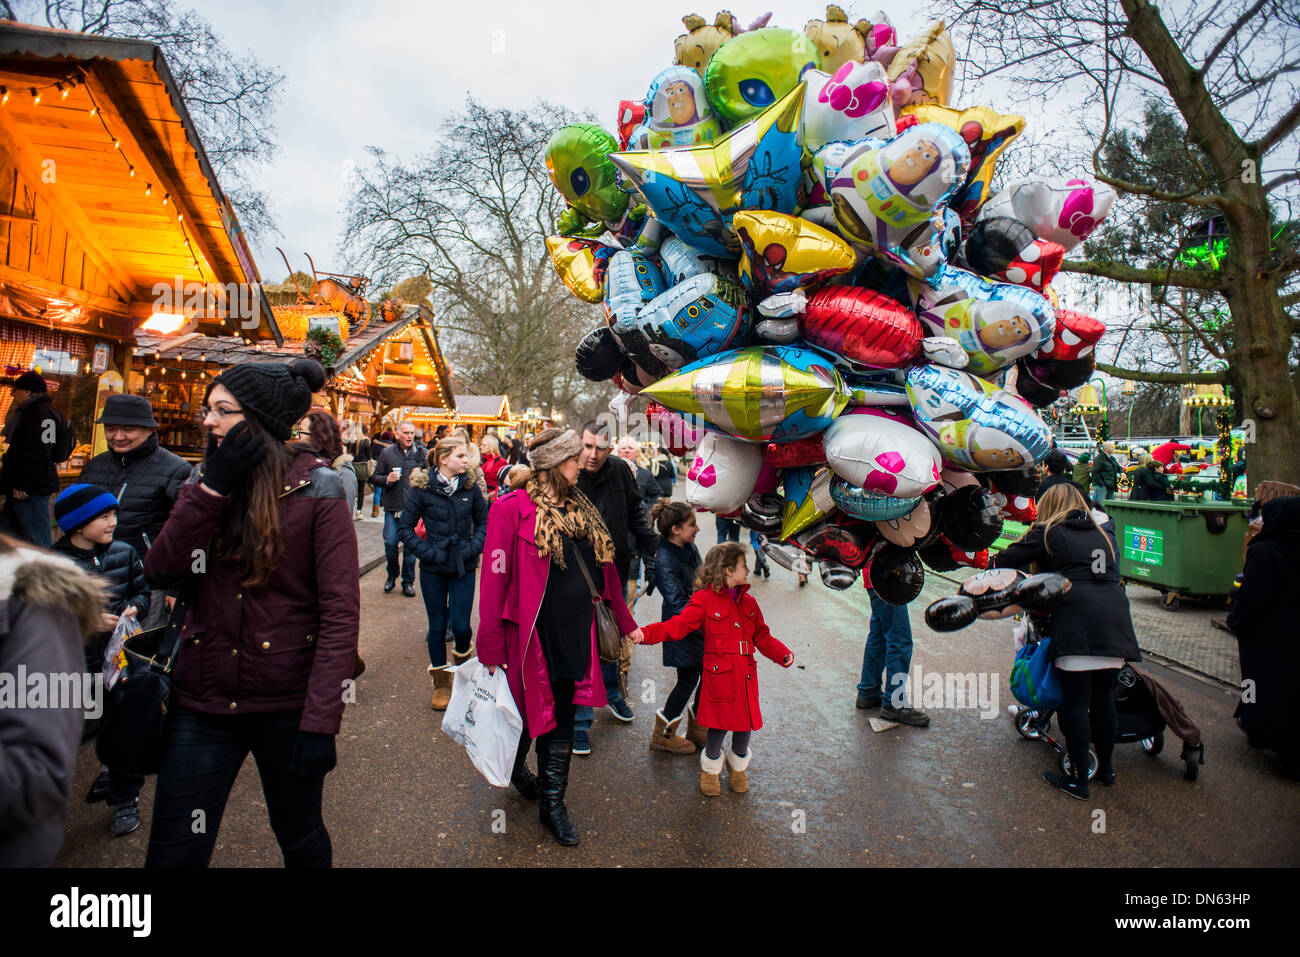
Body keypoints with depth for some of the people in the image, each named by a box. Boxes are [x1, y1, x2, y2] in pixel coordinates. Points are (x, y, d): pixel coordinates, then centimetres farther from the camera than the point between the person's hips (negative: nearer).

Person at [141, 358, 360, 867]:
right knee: (173, 853, 9)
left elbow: (340, 611, -15)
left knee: (299, 838, 16)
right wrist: (213, 486, -16)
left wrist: (320, 722, -20)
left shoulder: (316, 489, -11)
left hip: (286, 704, -4)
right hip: (203, 698, 4)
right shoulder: (207, 479, 6)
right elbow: (160, 568, -7)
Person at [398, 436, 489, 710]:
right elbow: (404, 527, -3)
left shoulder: (470, 487, -1)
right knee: (437, 626, 8)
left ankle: (463, 664, 31)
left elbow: (484, 521, 10)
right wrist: (427, 552, -12)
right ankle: (441, 683, 25)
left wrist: (474, 547, -5)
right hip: (434, 569, -1)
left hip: (464, 567, 1)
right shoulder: (422, 488, -7)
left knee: (461, 625, -2)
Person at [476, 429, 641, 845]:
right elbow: (494, 578, -14)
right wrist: (491, 648, -14)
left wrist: (626, 621, 18)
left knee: (562, 717, 13)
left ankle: (552, 802, 29)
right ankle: (514, 770, 45)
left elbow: (605, 567, 15)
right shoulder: (513, 507, -12)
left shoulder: (580, 507, 9)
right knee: (529, 708, 14)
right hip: (534, 632, -5)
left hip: (575, 633, 6)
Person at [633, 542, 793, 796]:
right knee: (718, 726, 1)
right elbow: (677, 625, -14)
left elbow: (762, 637, 18)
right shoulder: (705, 600, -7)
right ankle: (710, 769, 30)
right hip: (719, 674, -5)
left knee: (745, 724, 11)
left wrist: (783, 654, 1)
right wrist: (645, 634, -28)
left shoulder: (749, 603, 12)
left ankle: (738, 766, 39)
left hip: (745, 675, 5)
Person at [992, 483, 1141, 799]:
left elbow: (1009, 559, 4)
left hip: (1077, 619, -6)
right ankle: (1105, 768, 30)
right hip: (1115, 614, 6)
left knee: (1075, 700, 1)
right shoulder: (1102, 535, 24)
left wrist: (989, 562, 25)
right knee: (1103, 697, 17)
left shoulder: (1048, 533, 7)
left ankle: (1078, 779, 7)